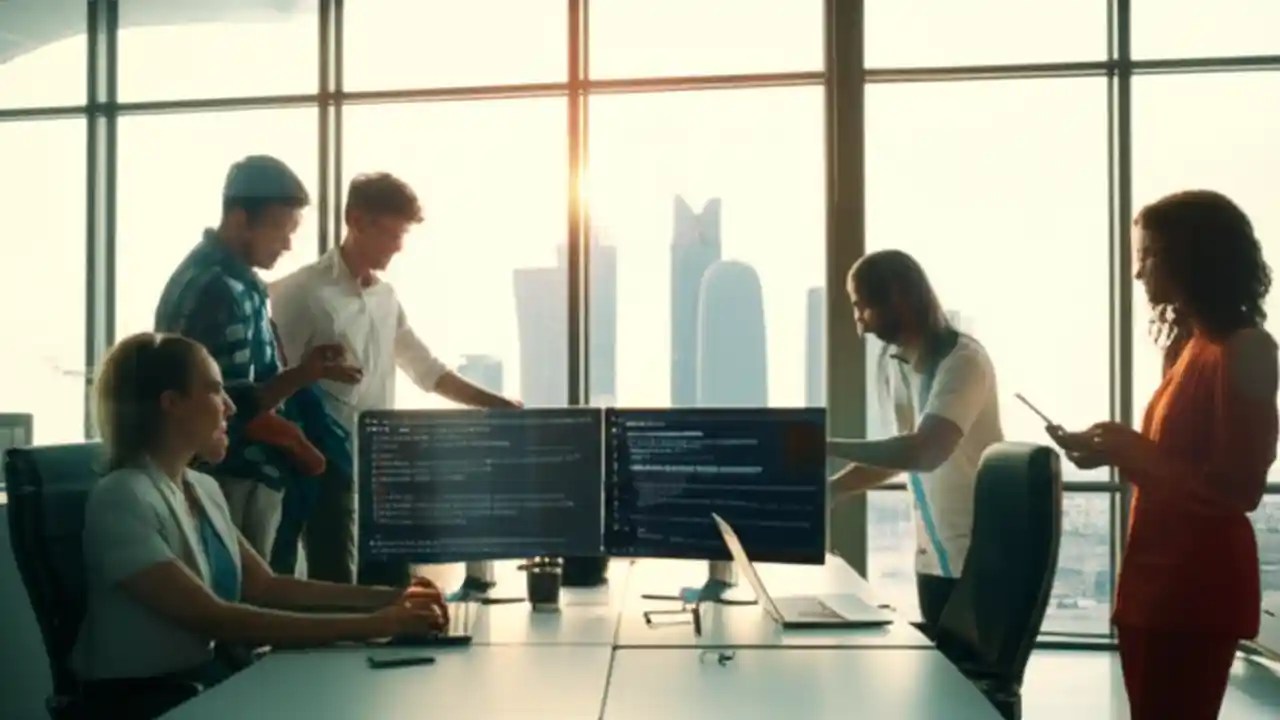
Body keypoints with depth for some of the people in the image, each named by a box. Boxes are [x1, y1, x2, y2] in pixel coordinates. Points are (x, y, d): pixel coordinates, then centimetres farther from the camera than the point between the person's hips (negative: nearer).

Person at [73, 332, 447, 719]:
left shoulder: (204, 488, 8)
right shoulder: (122, 500, -17)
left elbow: (265, 586, 9)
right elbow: (214, 618, -25)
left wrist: (384, 597, -4)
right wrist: (372, 625, -28)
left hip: (206, 675, 7)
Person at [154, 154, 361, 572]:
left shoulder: (218, 274, 10)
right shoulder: (222, 291, -21)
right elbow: (231, 409, -21)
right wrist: (301, 376, -30)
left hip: (244, 475, 10)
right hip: (239, 481, -10)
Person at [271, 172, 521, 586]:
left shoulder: (386, 297, 11)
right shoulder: (305, 293, -10)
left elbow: (427, 371, 16)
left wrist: (500, 406, 9)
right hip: (329, 464, -7)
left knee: (391, 581, 11)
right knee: (336, 586, -1)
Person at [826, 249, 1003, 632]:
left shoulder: (963, 360, -18)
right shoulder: (889, 362, 5)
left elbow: (925, 452, -31)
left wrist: (828, 447, -26)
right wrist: (827, 490, 3)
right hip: (933, 554, 7)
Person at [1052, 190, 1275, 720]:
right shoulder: (1192, 345, 12)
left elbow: (1238, 487, -17)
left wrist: (1131, 451, -14)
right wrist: (1115, 450, 4)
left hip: (1198, 588, -9)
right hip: (1157, 581, 9)